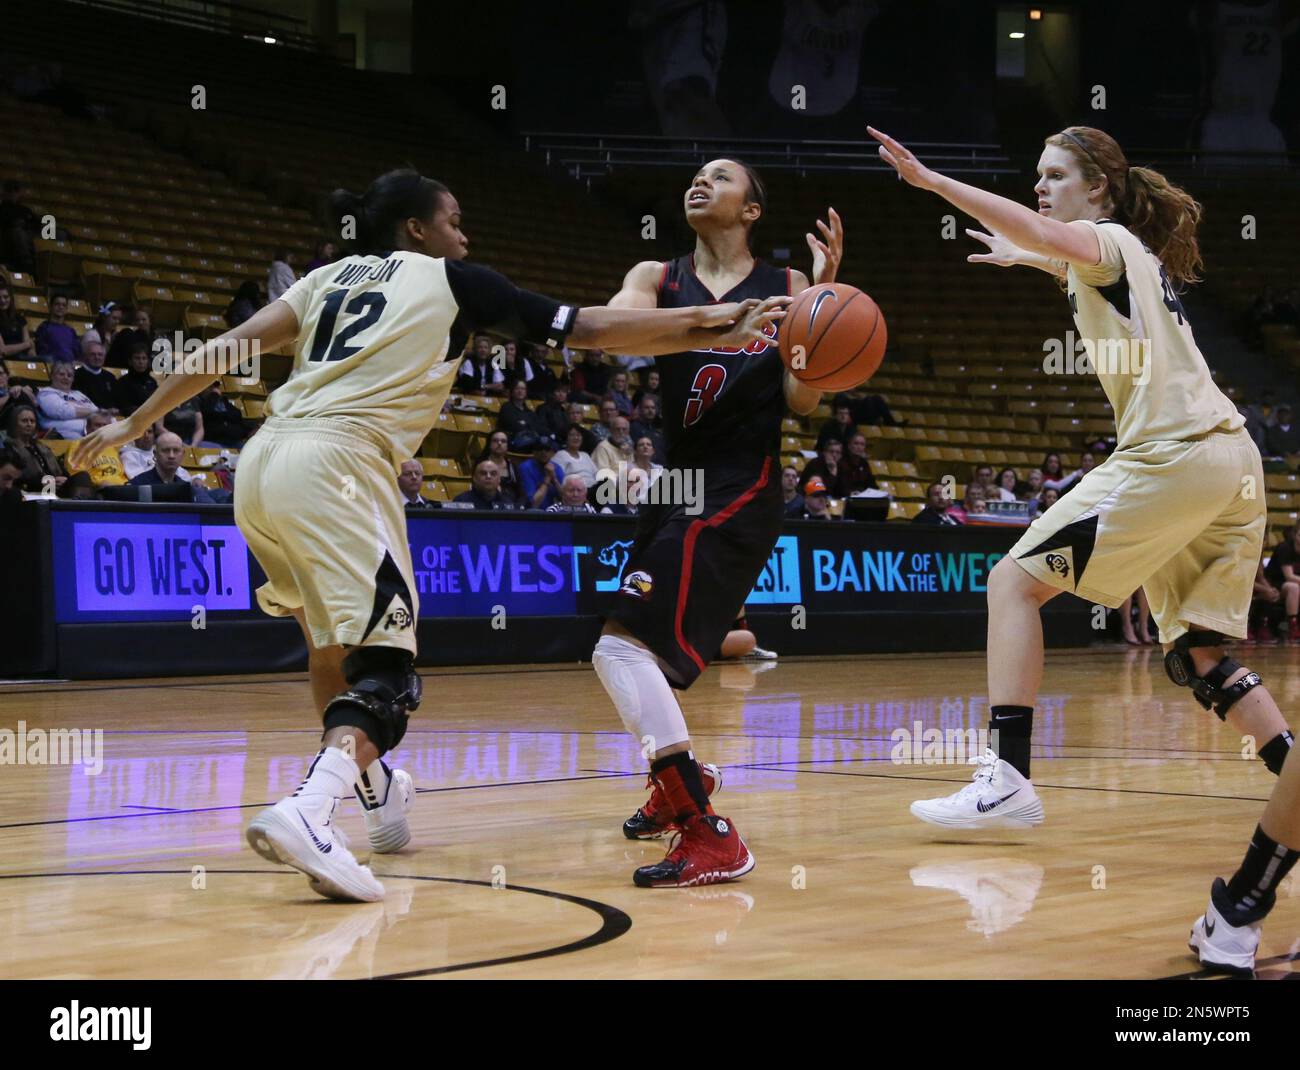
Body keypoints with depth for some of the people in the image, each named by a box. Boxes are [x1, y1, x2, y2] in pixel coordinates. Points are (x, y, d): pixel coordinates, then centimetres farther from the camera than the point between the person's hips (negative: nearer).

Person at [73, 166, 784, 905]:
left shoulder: (331, 277, 24)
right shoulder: (451, 282, 10)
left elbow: (225, 350, 16)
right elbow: (594, 330, 8)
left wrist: (135, 424, 23)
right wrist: (715, 331, 13)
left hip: (264, 461, 7)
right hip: (340, 464, -7)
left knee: (335, 637, 27)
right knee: (385, 660, -11)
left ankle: (377, 788, 39)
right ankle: (310, 813, -34)